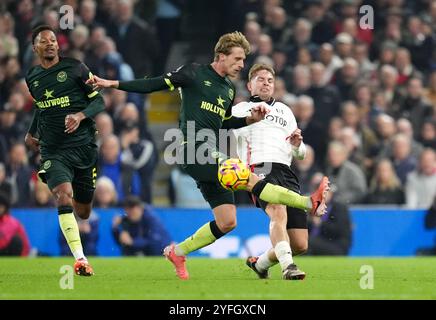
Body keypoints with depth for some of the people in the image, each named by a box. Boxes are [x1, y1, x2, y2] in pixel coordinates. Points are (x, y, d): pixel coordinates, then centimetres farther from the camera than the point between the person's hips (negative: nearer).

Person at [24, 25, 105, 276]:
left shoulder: (75, 68, -2)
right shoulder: (32, 77, 9)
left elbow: (99, 101, -1)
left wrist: (80, 115, -18)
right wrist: (32, 132, 21)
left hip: (84, 146, -1)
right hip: (53, 151, 1)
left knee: (83, 212, 7)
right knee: (64, 196, -25)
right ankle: (80, 259, -28)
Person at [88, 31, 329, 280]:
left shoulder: (229, 89, 20)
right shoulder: (194, 73, -1)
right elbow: (155, 85, 1)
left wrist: (250, 119, 14)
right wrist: (114, 84, -3)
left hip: (211, 157, 8)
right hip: (194, 150, -8)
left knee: (227, 222, 2)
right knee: (249, 179, -23)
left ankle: (178, 252, 16)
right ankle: (309, 203, -29)